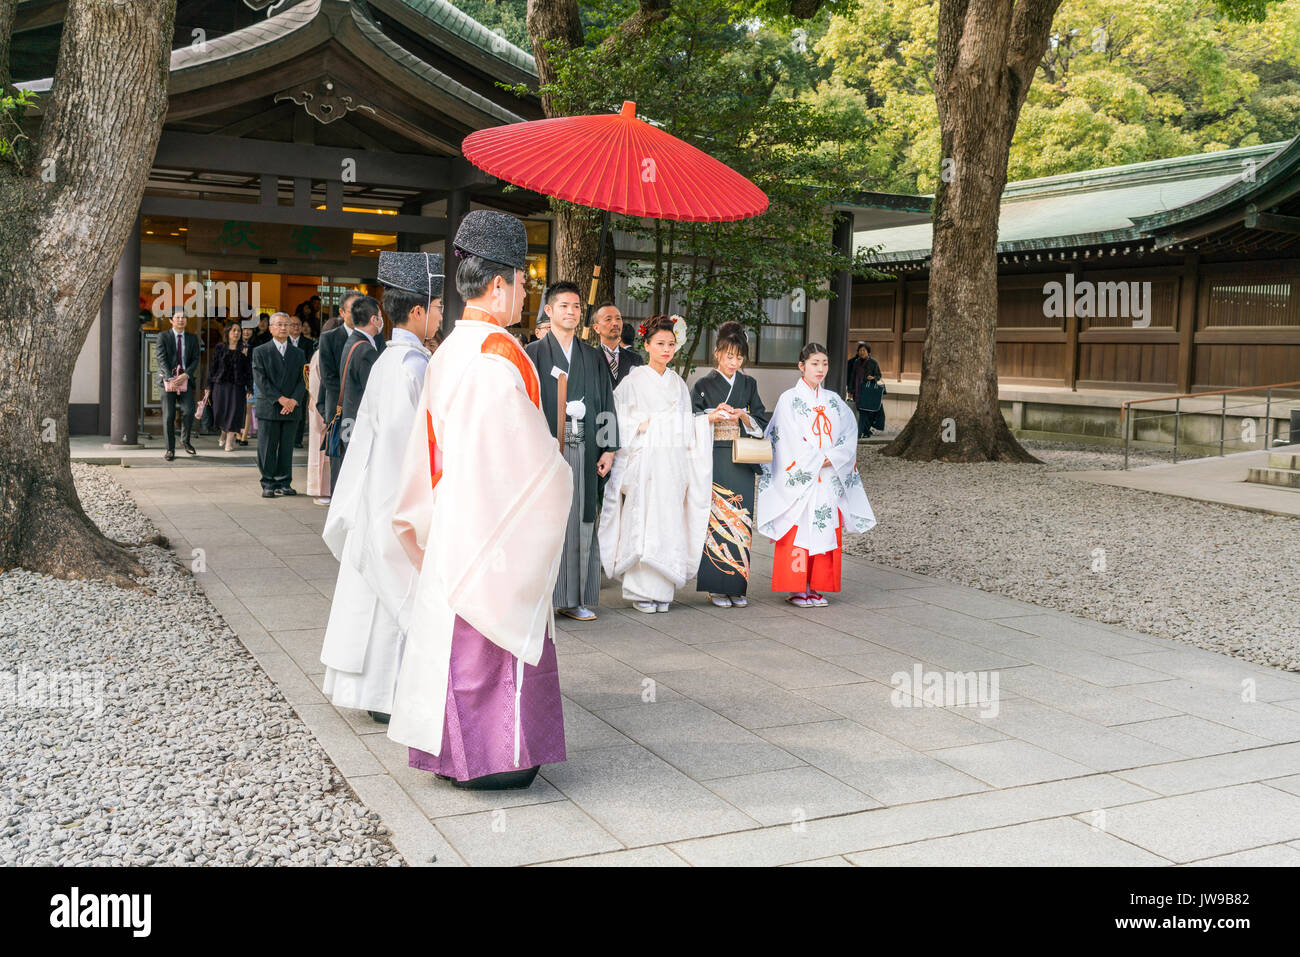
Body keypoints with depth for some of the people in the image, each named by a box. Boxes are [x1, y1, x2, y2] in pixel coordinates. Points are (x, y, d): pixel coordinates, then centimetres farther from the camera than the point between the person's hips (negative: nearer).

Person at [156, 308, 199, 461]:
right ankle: (170, 449, 7)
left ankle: (185, 440, 11)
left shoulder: (192, 338, 11)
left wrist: (186, 374, -13)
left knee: (188, 411, -13)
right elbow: (161, 359, -7)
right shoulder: (162, 337, 3)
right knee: (168, 415, -1)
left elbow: (195, 359, 5)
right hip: (168, 379, -2)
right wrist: (171, 377, -20)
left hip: (186, 379, 2)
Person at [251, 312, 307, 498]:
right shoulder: (260, 352, 3)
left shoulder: (298, 353, 13)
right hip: (268, 408, -3)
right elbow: (261, 380, -6)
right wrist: (280, 398, -15)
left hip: (292, 408, 3)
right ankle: (268, 484, 6)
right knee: (267, 448, -1)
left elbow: (302, 380, 7)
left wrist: (294, 400, -11)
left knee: (287, 448, 5)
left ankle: (284, 483, 14)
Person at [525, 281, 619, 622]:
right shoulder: (533, 354, 3)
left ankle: (576, 597, 11)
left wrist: (609, 448, 7)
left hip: (583, 451, 4)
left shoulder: (592, 357, 15)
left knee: (581, 521, 4)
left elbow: (606, 403, 14)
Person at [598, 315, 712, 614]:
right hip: (644, 462, -4)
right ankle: (641, 591, 2)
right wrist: (639, 427, -13)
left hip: (674, 462, 4)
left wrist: (709, 419, 2)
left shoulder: (678, 383, 16)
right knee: (642, 521, -6)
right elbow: (617, 420, 0)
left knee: (668, 521, 1)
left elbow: (687, 426, 17)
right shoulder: (633, 381, 2)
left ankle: (661, 589, 7)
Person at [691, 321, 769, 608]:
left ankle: (737, 586, 7)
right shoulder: (704, 385, 3)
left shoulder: (749, 385, 12)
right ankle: (716, 587, -1)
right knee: (715, 518, -8)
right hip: (713, 461, -3)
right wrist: (713, 416, -16)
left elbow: (761, 422, 9)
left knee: (740, 521, 1)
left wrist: (743, 416, -9)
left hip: (742, 463, 3)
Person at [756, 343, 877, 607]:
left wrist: (832, 457, -10)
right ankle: (796, 589, 1)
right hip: (798, 479, -5)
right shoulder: (789, 399, -1)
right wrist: (818, 460, -10)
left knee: (826, 531, 3)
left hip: (830, 480, 5)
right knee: (798, 532, -6)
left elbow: (850, 434, 5)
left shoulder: (833, 401, 14)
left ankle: (814, 587, 11)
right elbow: (790, 440, -9)